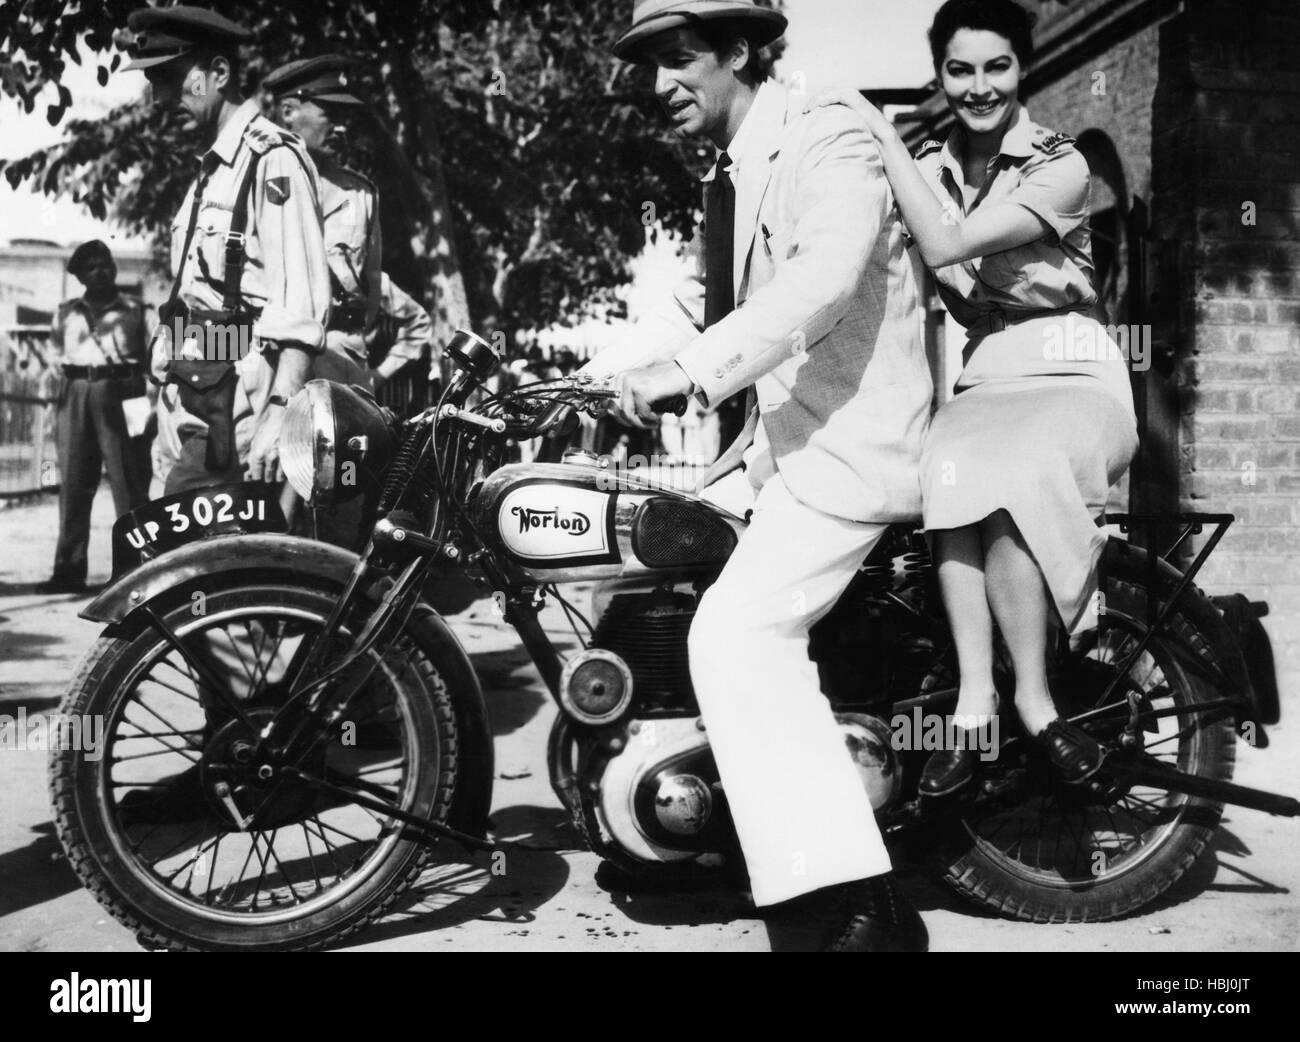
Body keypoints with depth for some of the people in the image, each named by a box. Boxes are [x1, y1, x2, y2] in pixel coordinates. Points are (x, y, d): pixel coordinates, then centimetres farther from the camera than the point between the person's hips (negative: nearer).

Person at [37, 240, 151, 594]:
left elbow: (150, 358, 4)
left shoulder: (134, 309, 8)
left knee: (129, 483, -6)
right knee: (73, 485, 3)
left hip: (121, 393, -3)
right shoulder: (66, 312, 17)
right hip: (76, 394, 4)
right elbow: (57, 355, 19)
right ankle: (69, 570, 7)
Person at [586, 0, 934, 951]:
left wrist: (687, 372, -36)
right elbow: (699, 303, 24)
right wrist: (592, 376, 13)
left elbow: (822, 282, -29)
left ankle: (867, 907, -18)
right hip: (789, 435, 11)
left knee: (738, 636, -21)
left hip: (851, 437, -11)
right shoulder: (731, 178, 19)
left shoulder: (829, 143, -11)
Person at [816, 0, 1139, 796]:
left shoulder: (1059, 164, -6)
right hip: (979, 378, 3)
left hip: (1066, 371, -3)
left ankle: (1032, 696, -21)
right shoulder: (931, 166, 11)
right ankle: (975, 695, -27)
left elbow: (945, 246, -20)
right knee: (950, 473, -33)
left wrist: (883, 134, -17)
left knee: (1004, 482, -36)